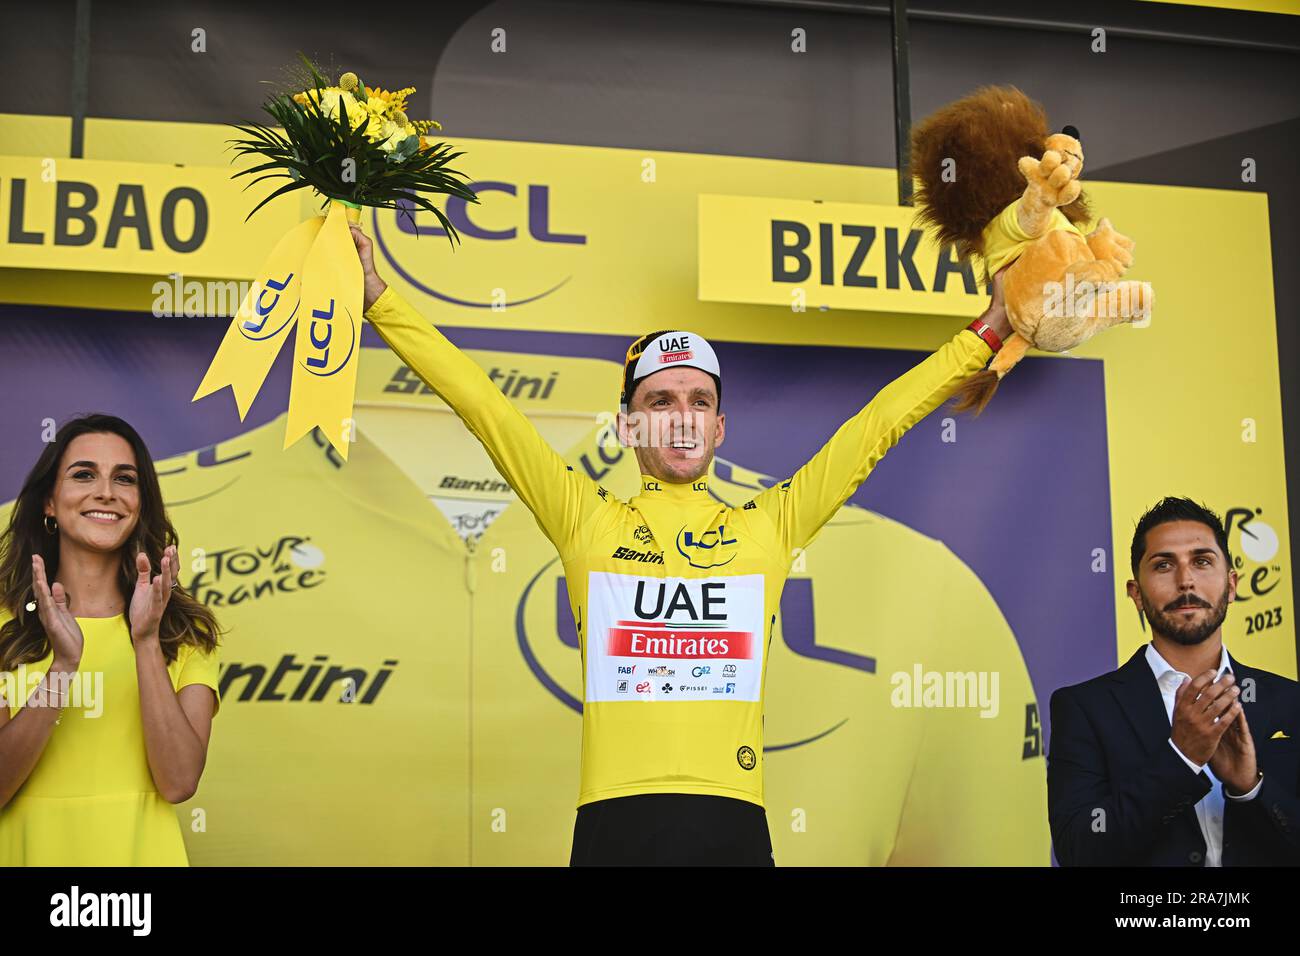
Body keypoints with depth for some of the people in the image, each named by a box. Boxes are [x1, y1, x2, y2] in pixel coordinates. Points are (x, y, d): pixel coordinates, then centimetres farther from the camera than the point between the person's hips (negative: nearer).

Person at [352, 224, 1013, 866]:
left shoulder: (768, 525, 12)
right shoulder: (587, 519, 9)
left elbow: (877, 424, 14)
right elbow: (481, 405, 7)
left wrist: (985, 333, 18)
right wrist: (380, 298, 7)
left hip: (733, 818, 1)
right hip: (615, 817, -1)